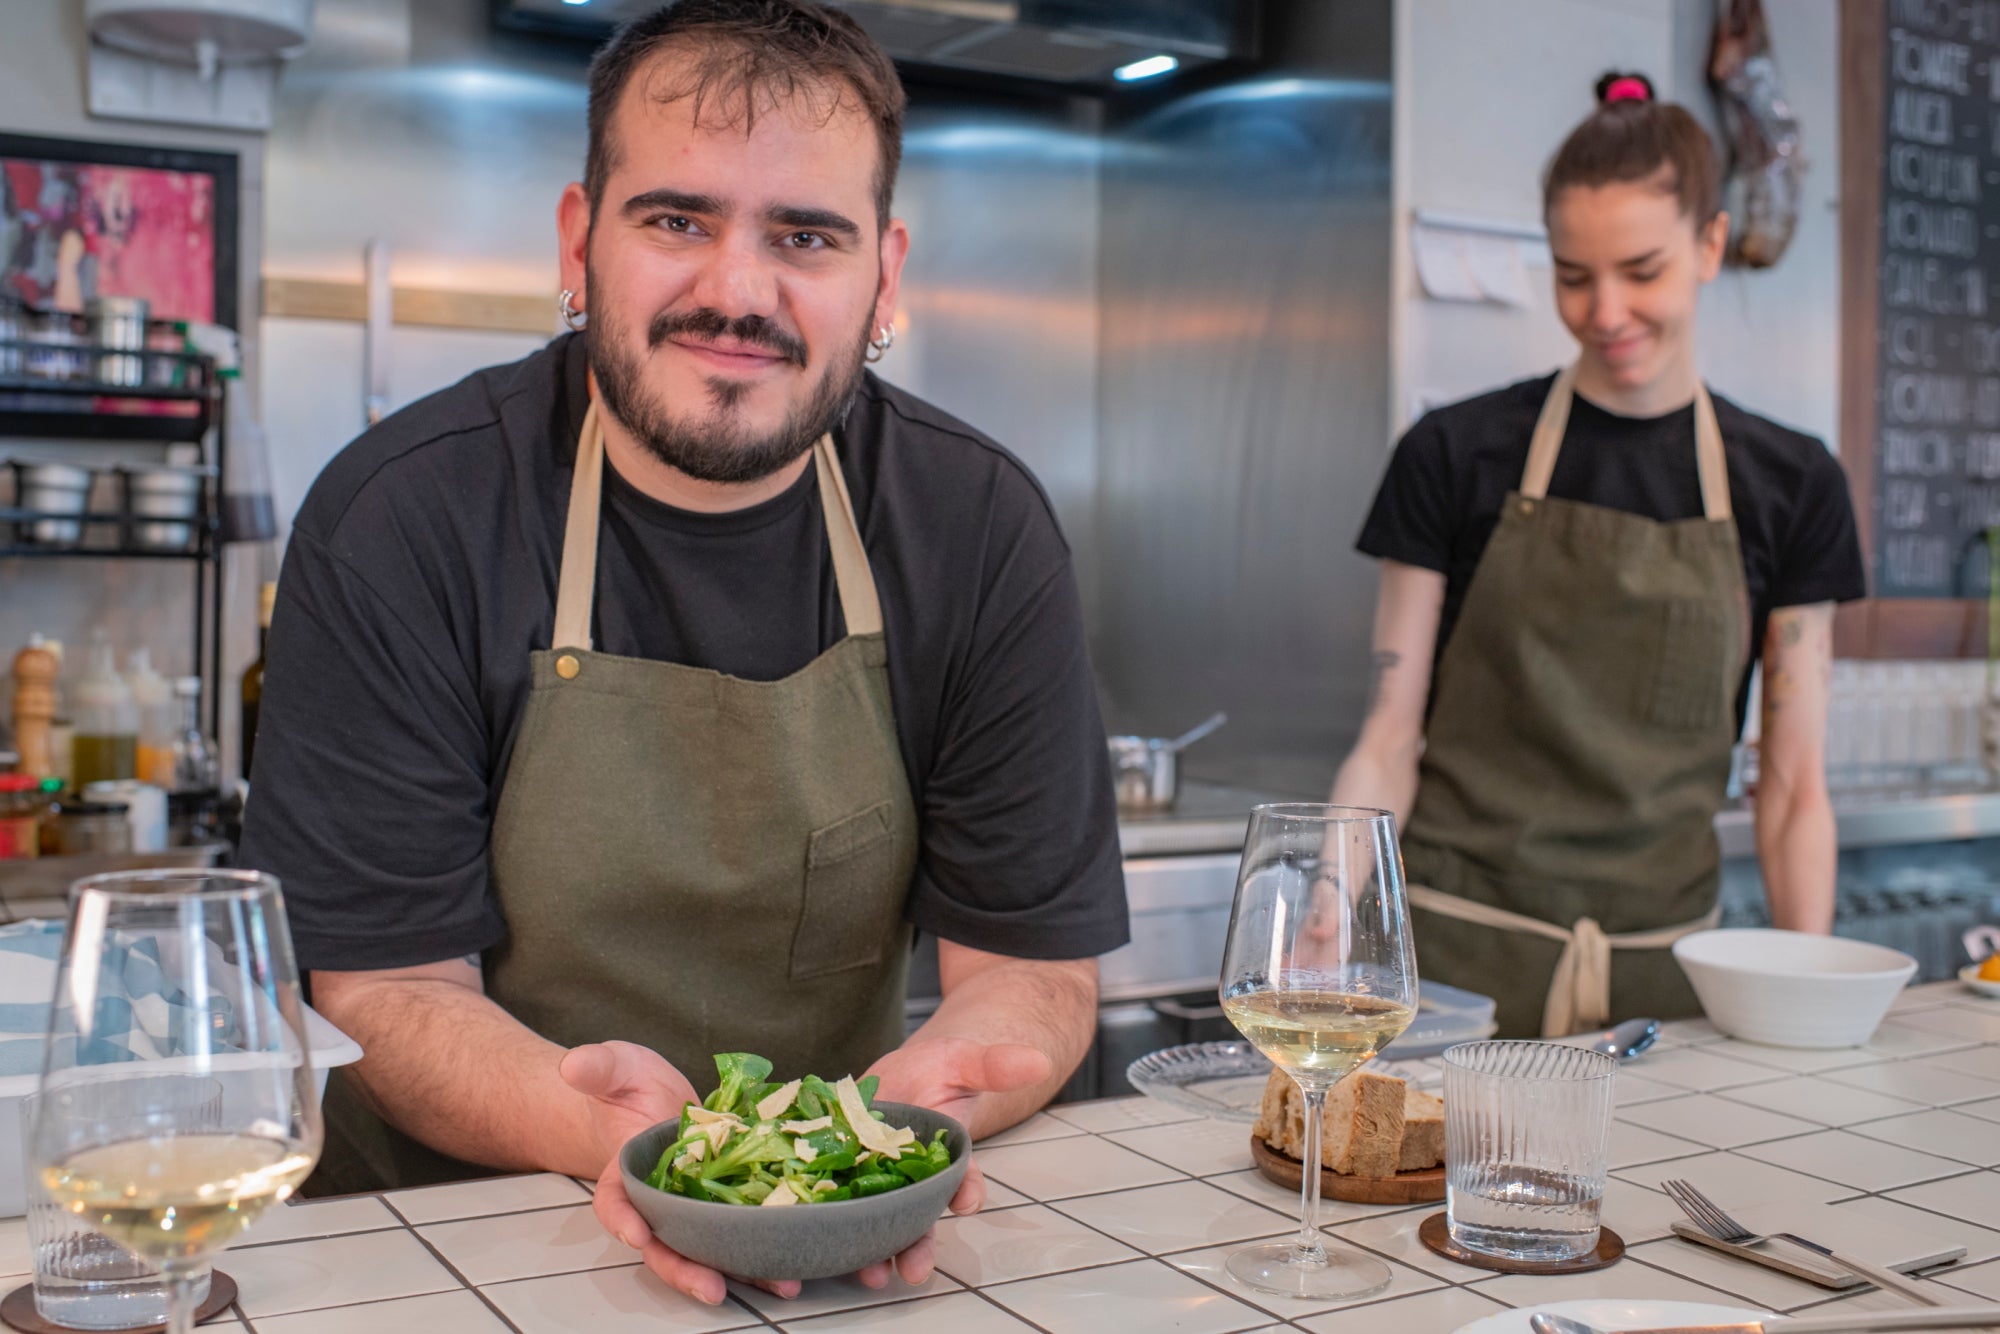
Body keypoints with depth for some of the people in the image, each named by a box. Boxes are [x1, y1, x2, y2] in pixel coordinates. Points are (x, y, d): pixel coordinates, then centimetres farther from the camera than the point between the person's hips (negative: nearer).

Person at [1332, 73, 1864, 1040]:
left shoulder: (1789, 487, 4)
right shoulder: (1455, 456, -1)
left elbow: (1793, 788, 7)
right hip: (1456, 961, -1)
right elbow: (1387, 748, -2)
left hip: (1665, 976, 2)